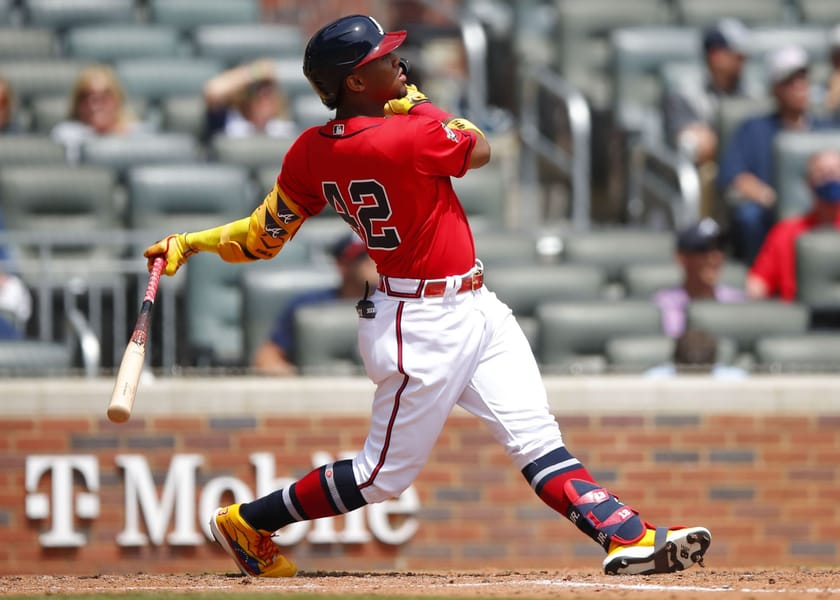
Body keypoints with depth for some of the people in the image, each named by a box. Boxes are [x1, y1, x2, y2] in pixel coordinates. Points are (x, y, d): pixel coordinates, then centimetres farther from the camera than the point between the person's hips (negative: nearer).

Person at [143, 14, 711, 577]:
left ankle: (630, 538, -5)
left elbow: (265, 237, 3)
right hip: (424, 327, -9)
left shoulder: (311, 152, -1)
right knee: (384, 475, 4)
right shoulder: (406, 137, -24)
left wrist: (190, 243, 16)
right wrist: (419, 104, 5)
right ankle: (247, 523, 17)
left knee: (538, 440, 1)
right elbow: (480, 149, -6)